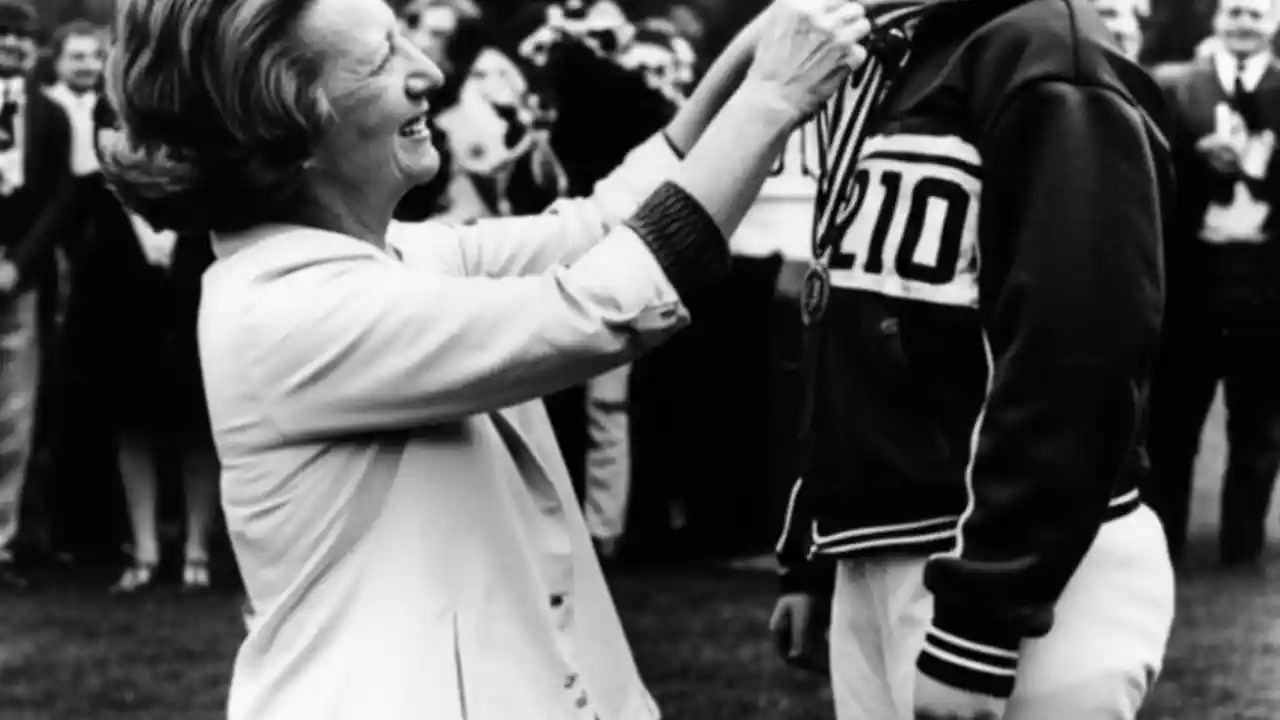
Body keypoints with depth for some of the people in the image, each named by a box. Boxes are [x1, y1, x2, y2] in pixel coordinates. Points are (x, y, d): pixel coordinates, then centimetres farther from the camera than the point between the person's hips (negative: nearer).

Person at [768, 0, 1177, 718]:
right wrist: (810, 559, 18)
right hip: (875, 566, 8)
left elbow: (1073, 360, -21)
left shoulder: (1049, 59, -14)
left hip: (1022, 577, -8)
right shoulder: (882, 65, 15)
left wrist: (978, 619, -22)